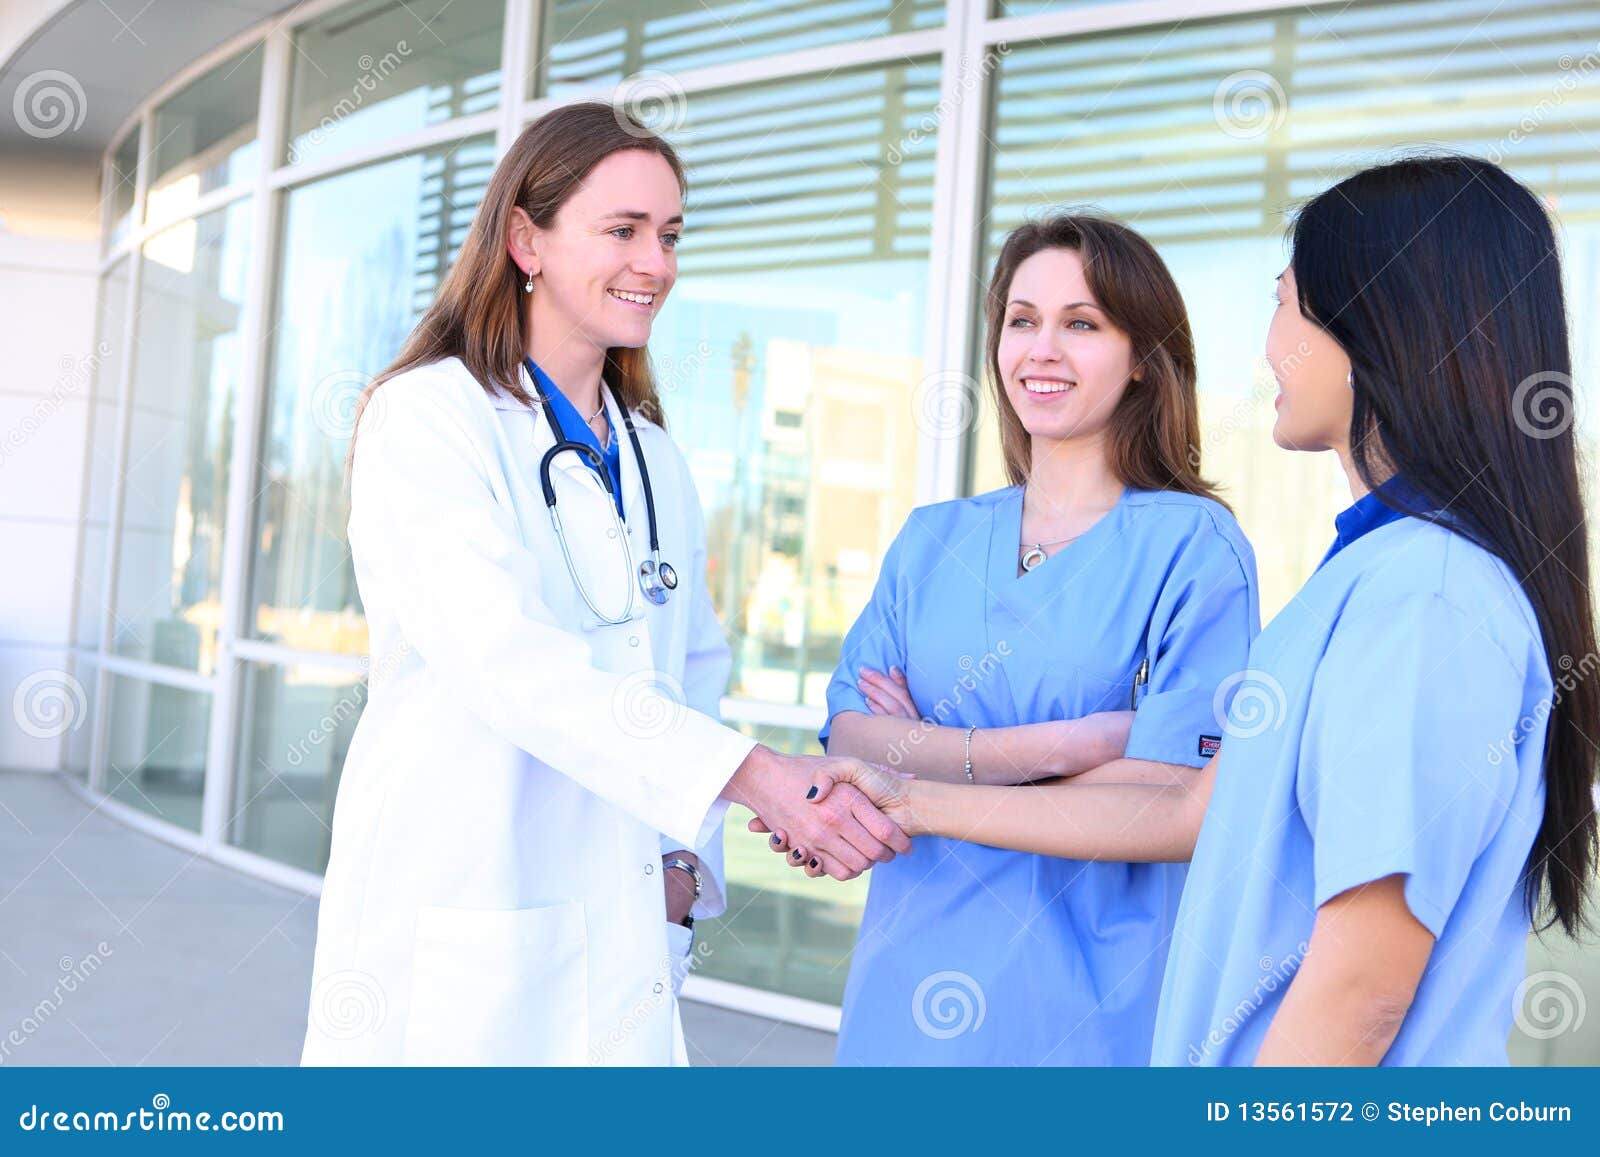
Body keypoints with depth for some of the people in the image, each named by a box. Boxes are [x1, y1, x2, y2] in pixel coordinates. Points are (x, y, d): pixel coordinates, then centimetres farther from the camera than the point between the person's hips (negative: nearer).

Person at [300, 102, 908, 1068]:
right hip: (452, 949, -6)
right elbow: (505, 657, -22)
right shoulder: (428, 417, -8)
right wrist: (755, 775, -30)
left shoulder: (657, 461, 15)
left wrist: (690, 860, 2)